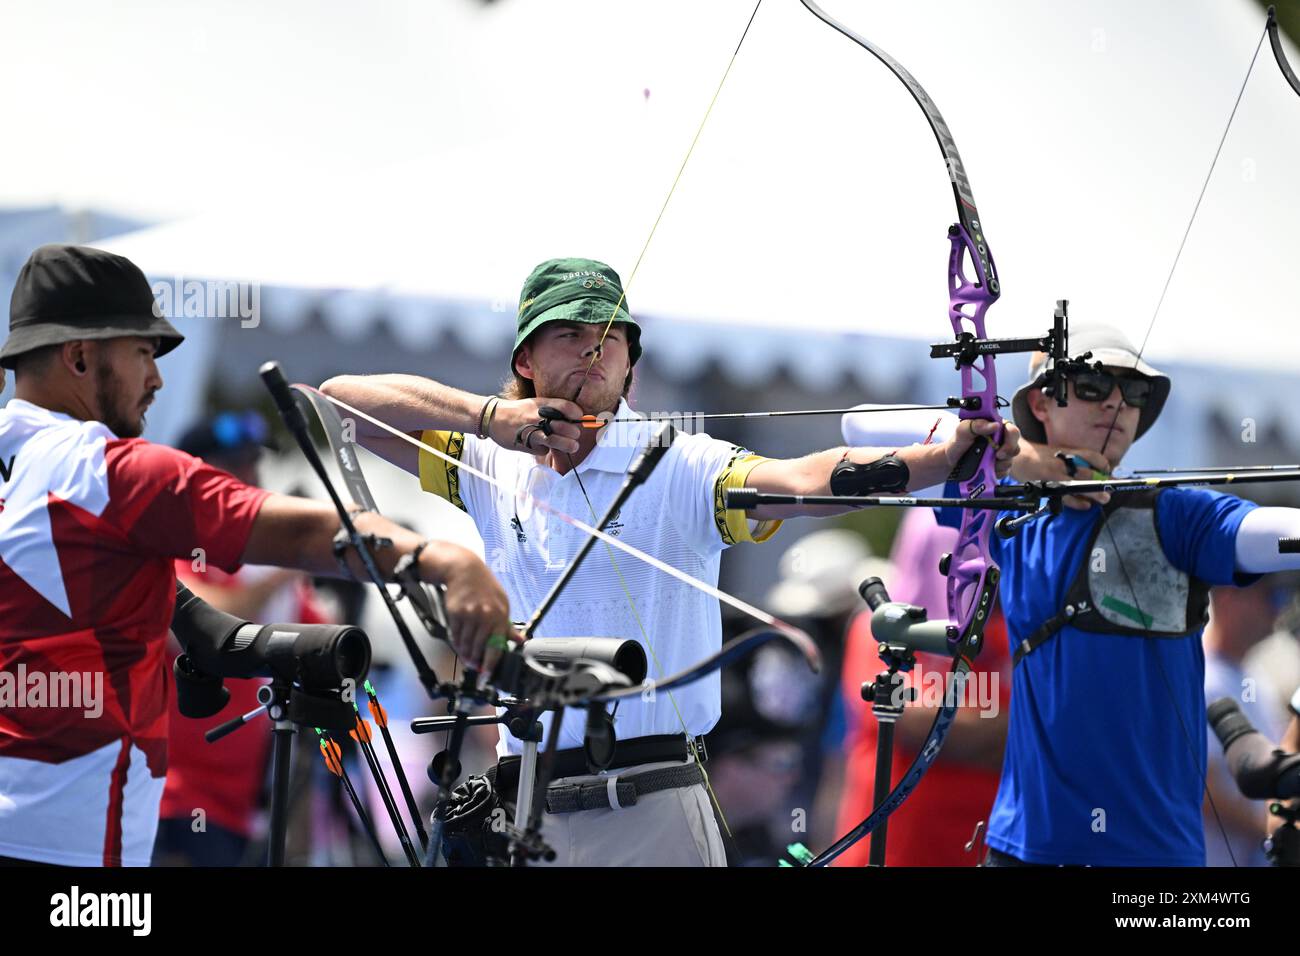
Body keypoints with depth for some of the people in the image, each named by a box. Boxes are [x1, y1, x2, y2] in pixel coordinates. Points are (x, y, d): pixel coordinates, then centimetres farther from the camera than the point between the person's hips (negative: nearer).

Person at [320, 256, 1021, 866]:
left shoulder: (677, 466, -4)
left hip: (654, 808, -3)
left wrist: (944, 457, -36)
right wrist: (486, 414, -9)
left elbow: (806, 479, -19)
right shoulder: (490, 464, 7)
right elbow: (340, 400, 5)